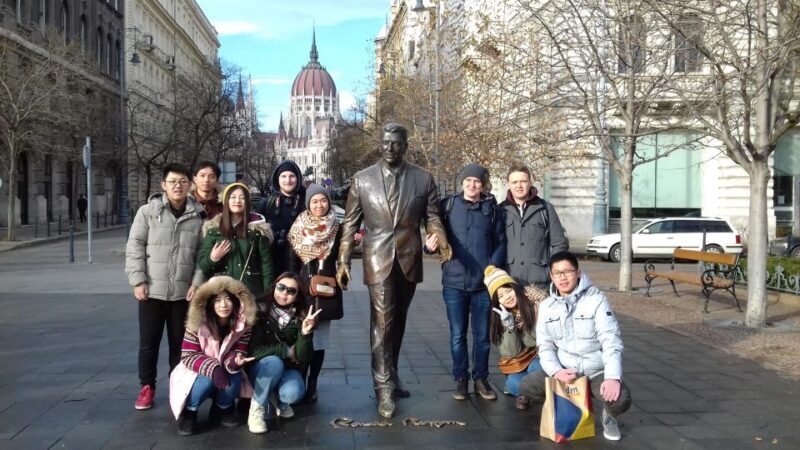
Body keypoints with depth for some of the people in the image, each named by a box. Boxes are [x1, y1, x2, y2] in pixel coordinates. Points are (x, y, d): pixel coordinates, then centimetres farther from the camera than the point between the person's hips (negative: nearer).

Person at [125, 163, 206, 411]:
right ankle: (147, 386, 22)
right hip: (152, 290, -1)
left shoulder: (198, 216, 3)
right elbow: (134, 247, -1)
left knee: (180, 343, 10)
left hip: (184, 292, 1)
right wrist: (138, 280, -8)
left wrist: (197, 283, -5)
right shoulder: (148, 211, 0)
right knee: (148, 342, 8)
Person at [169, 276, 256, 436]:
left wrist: (235, 361, -41)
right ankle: (188, 412, -5)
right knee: (208, 379, -33)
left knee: (235, 375, -28)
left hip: (224, 372, 3)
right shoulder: (197, 323, -23)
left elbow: (238, 352, -15)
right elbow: (188, 356, -22)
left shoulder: (242, 324, -16)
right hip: (195, 373, -2)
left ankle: (222, 409, 1)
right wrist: (213, 368, -38)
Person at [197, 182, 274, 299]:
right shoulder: (213, 229, 5)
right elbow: (202, 264, 7)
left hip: (252, 291, -1)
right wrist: (213, 258, -15)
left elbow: (266, 264, 1)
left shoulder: (257, 229, 2)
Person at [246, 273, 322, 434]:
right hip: (262, 369, -1)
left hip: (287, 369, 1)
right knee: (274, 362, -35)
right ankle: (258, 407, -12)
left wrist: (305, 333, -29)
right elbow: (254, 350, -18)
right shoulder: (260, 312, -14)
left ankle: (275, 399, 6)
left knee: (293, 393, -31)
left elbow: (303, 358, -12)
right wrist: (286, 351, -18)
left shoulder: (301, 319, -8)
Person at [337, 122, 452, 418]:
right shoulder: (362, 179, 2)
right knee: (382, 323, -7)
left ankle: (391, 375, 29)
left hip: (409, 260, 2)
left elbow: (432, 217, 5)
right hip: (378, 260, -2)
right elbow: (350, 223, 3)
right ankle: (384, 388, -2)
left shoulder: (423, 179, 3)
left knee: (398, 322, 14)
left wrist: (440, 237, -17)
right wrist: (343, 261, -2)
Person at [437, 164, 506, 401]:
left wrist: (493, 267, -10)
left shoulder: (491, 208, 5)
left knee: (482, 335, 8)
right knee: (457, 335, 7)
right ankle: (461, 379, 19)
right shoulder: (448, 206, 3)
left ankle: (481, 378, 22)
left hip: (483, 283, 1)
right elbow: (438, 235, 6)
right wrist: (432, 244, -16)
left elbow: (501, 242, 4)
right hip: (454, 282, 0)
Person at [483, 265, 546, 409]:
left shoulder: (537, 298, -21)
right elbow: (512, 353, -13)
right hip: (523, 359, 3)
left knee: (535, 368, -32)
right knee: (513, 384, -23)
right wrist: (509, 326, -28)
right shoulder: (501, 316, -10)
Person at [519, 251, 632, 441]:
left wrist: (613, 377, -30)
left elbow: (611, 340, -15)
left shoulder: (596, 299, -9)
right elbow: (545, 346, 2)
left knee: (620, 399, -32)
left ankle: (609, 415, 8)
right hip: (564, 370, 3)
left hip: (596, 372, -3)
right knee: (526, 386, -19)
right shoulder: (546, 306, 3)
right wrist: (556, 371, -19)